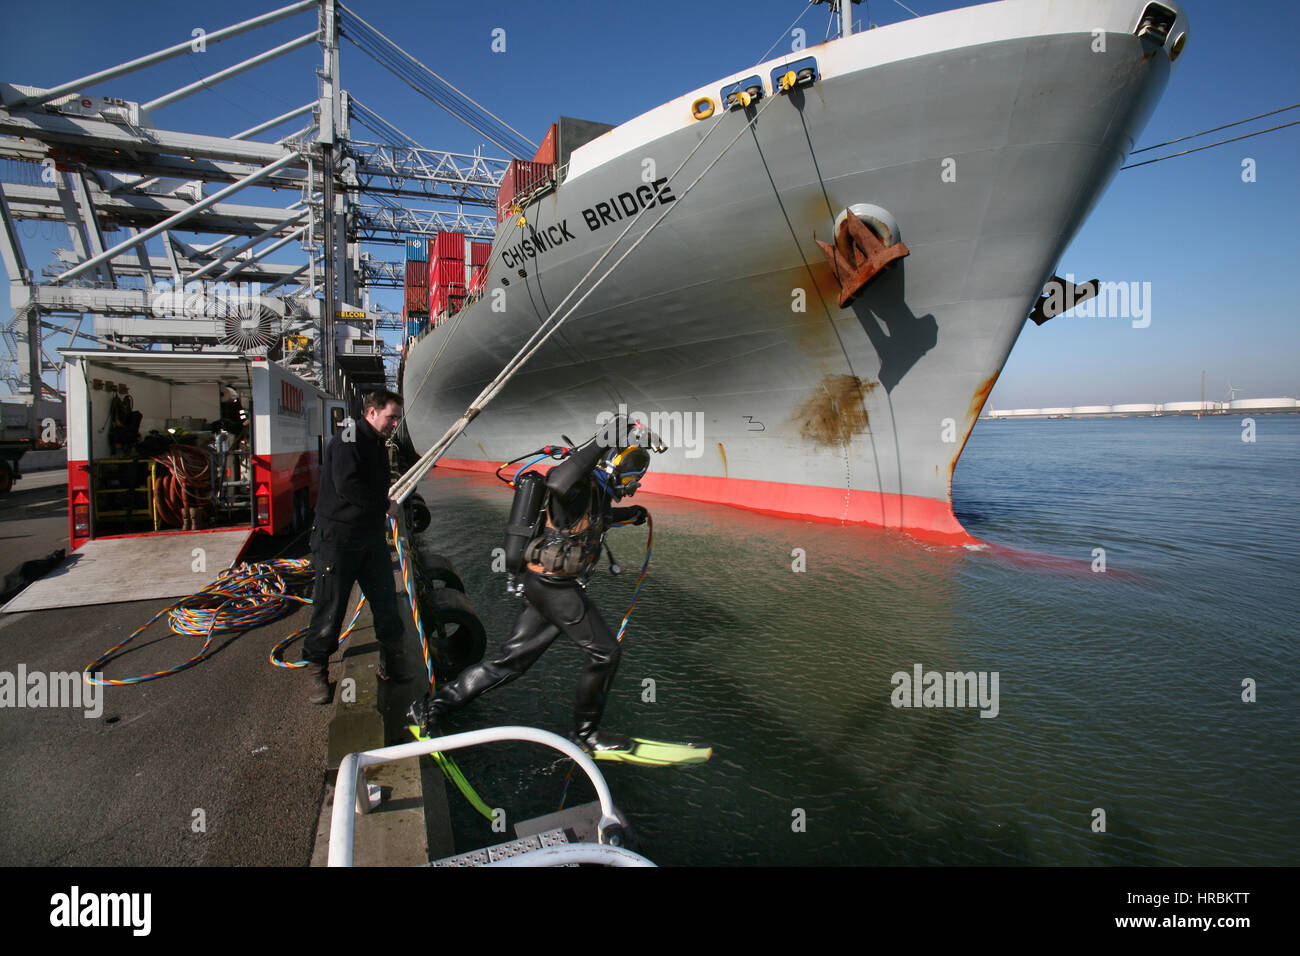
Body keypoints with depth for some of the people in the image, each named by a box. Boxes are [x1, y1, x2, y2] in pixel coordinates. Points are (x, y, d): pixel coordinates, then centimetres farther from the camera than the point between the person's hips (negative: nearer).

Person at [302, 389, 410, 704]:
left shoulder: (379, 444, 14)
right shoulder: (348, 439, -15)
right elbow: (347, 486, -27)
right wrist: (386, 506, -17)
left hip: (371, 536, 8)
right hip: (337, 537, -8)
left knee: (386, 601, 10)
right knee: (330, 606, 2)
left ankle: (393, 662, 23)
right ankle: (316, 669, 19)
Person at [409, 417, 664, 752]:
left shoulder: (592, 491, 12)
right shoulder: (582, 489, -18)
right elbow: (558, 481, -43)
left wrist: (629, 514, 40)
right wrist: (606, 441, -44)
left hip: (540, 584, 10)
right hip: (556, 588, -10)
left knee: (512, 659, 14)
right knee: (605, 651, 2)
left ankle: (432, 706, 21)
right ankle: (585, 733, 19)